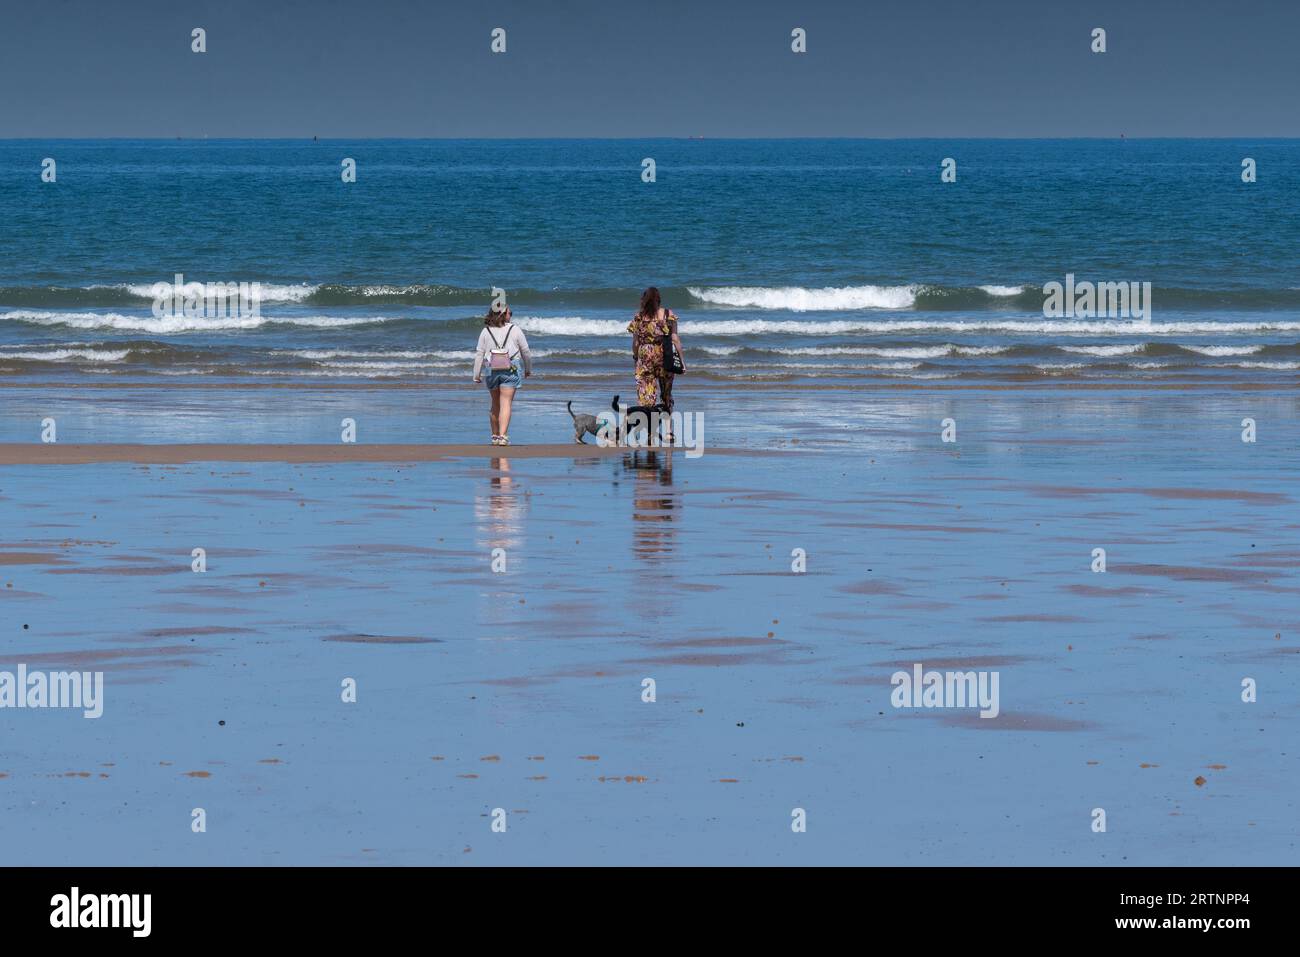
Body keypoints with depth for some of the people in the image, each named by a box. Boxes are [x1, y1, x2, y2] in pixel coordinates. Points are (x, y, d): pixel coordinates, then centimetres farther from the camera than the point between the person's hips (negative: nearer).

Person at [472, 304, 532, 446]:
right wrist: (528, 369, 20)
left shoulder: (486, 332, 4)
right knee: (506, 404, -5)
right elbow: (526, 352, 5)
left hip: (492, 370, 2)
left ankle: (495, 436, 22)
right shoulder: (515, 330, -1)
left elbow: (479, 354, 2)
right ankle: (503, 436, -17)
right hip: (511, 369, -2)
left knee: (495, 404, 16)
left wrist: (477, 374, 7)